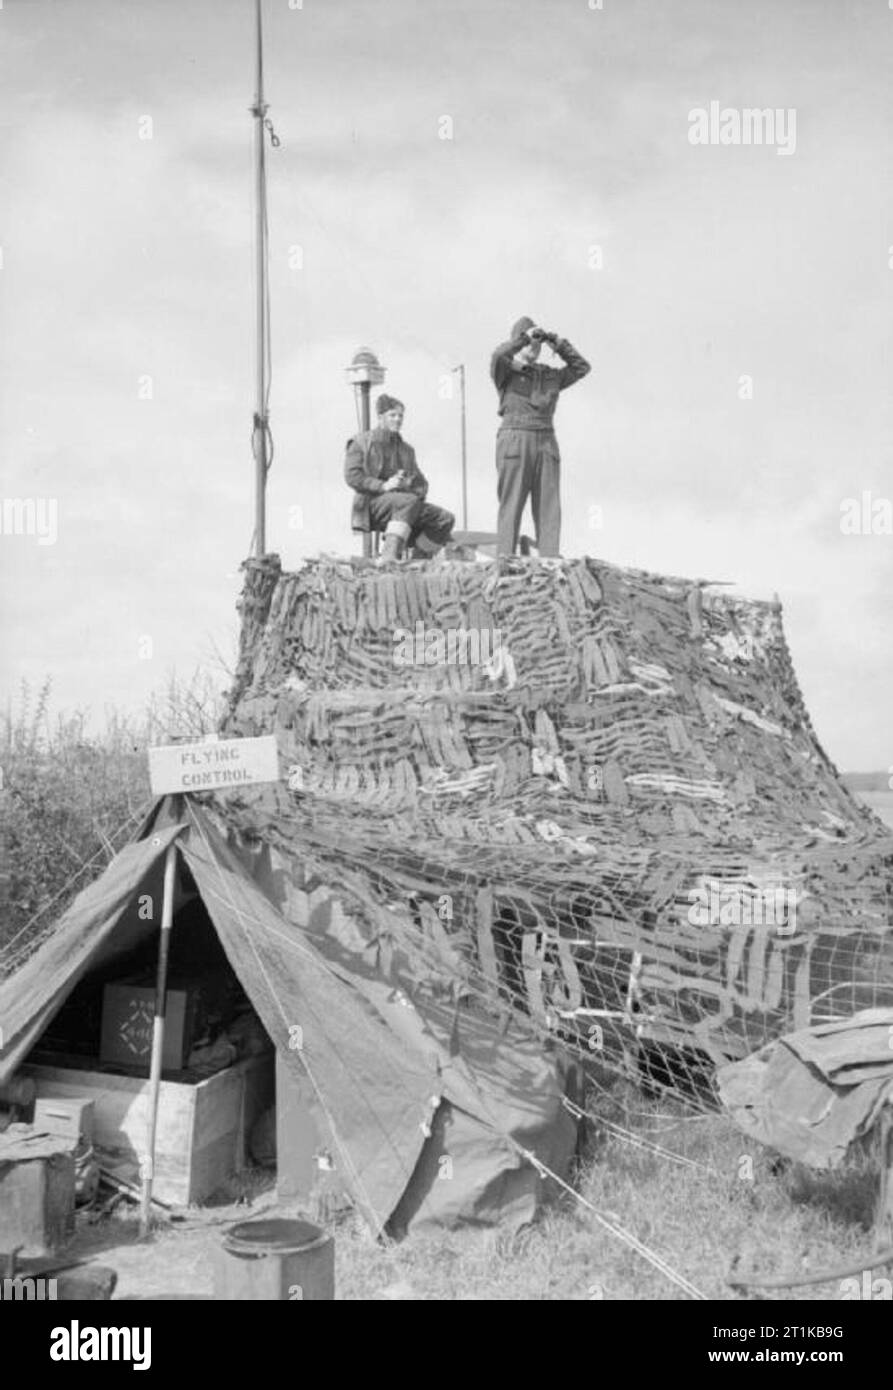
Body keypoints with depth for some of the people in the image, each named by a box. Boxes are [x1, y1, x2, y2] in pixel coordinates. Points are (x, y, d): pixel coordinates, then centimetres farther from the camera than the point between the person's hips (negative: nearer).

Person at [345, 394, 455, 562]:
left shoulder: (405, 449, 24)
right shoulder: (362, 443, 7)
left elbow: (421, 483, 23)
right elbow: (352, 476, -7)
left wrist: (416, 490, -3)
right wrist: (383, 486, -20)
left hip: (403, 503, 6)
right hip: (372, 506, -6)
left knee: (446, 519, -16)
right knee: (409, 501, -38)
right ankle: (390, 555, -47)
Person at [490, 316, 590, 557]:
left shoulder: (549, 376, 21)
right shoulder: (505, 372, 6)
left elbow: (581, 367, 21)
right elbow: (498, 356, -16)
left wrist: (558, 344, 14)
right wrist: (525, 336, -8)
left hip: (546, 442, 5)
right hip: (515, 439, -5)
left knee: (549, 508, -4)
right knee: (511, 507, -10)